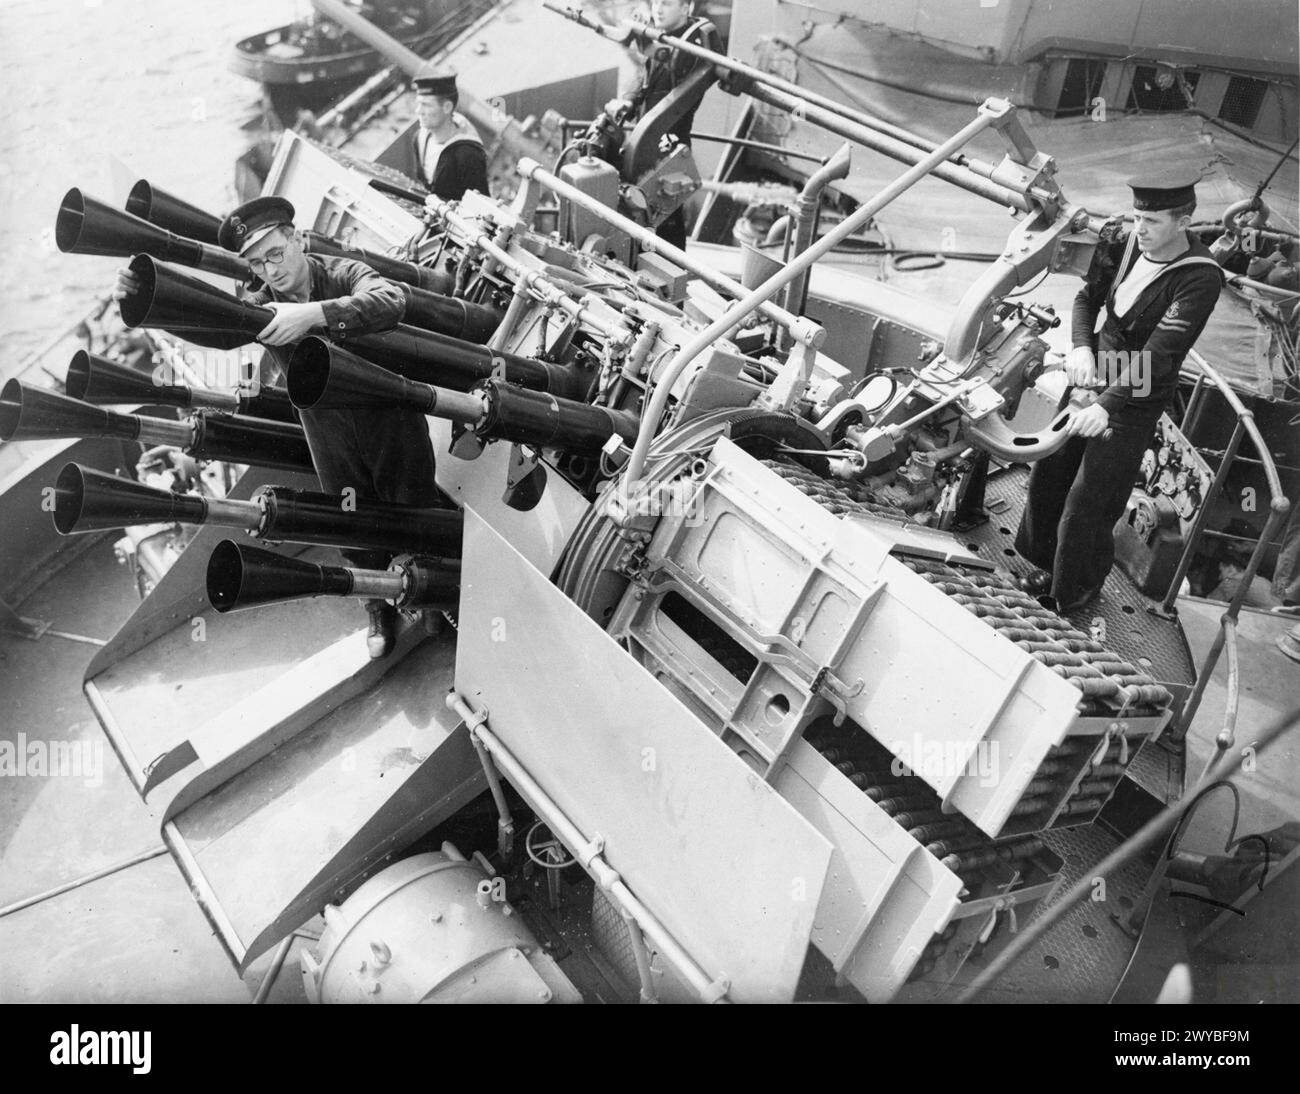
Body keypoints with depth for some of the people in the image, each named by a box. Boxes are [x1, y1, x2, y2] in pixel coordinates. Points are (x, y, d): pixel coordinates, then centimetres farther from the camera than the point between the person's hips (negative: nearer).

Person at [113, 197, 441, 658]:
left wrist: (312, 314, -49)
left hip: (392, 425, -3)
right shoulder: (259, 307, -4)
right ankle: (380, 611, 41)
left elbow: (391, 301, -37)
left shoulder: (343, 275, -16)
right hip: (331, 442, 4)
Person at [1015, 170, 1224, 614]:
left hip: (1135, 401, -6)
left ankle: (1077, 591, 22)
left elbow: (1160, 354, -29)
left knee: (1087, 505, -2)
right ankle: (1049, 566, 34)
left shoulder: (1200, 278, -22)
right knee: (1048, 471, 13)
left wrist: (1106, 405, -38)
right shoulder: (1125, 245, -5)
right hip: (1093, 377, 6)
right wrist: (1081, 347, -11)